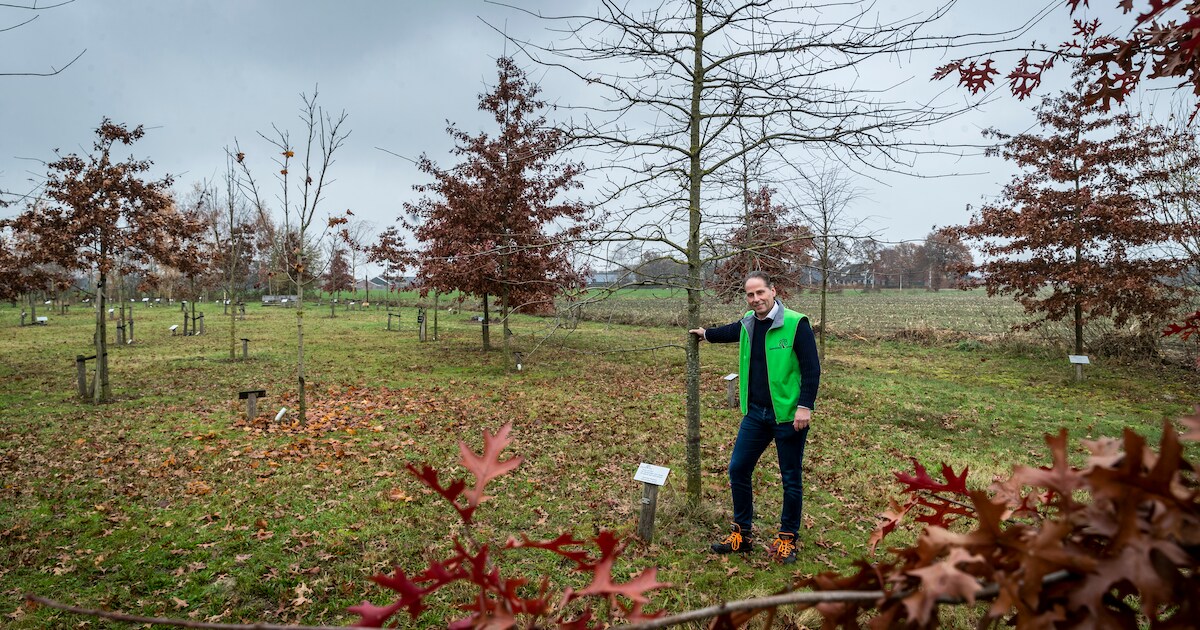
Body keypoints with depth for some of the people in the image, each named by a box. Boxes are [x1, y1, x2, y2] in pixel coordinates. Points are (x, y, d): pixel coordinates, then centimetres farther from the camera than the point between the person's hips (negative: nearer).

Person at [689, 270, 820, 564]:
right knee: (738, 469, 7)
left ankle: (787, 539, 24)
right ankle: (742, 534, 22)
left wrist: (805, 406, -21)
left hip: (788, 415, -6)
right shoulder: (748, 324, 5)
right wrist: (706, 333, 45)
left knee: (791, 478, 7)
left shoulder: (796, 323, -14)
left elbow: (812, 368, -14)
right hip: (755, 413, 6)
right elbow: (731, 332, 30)